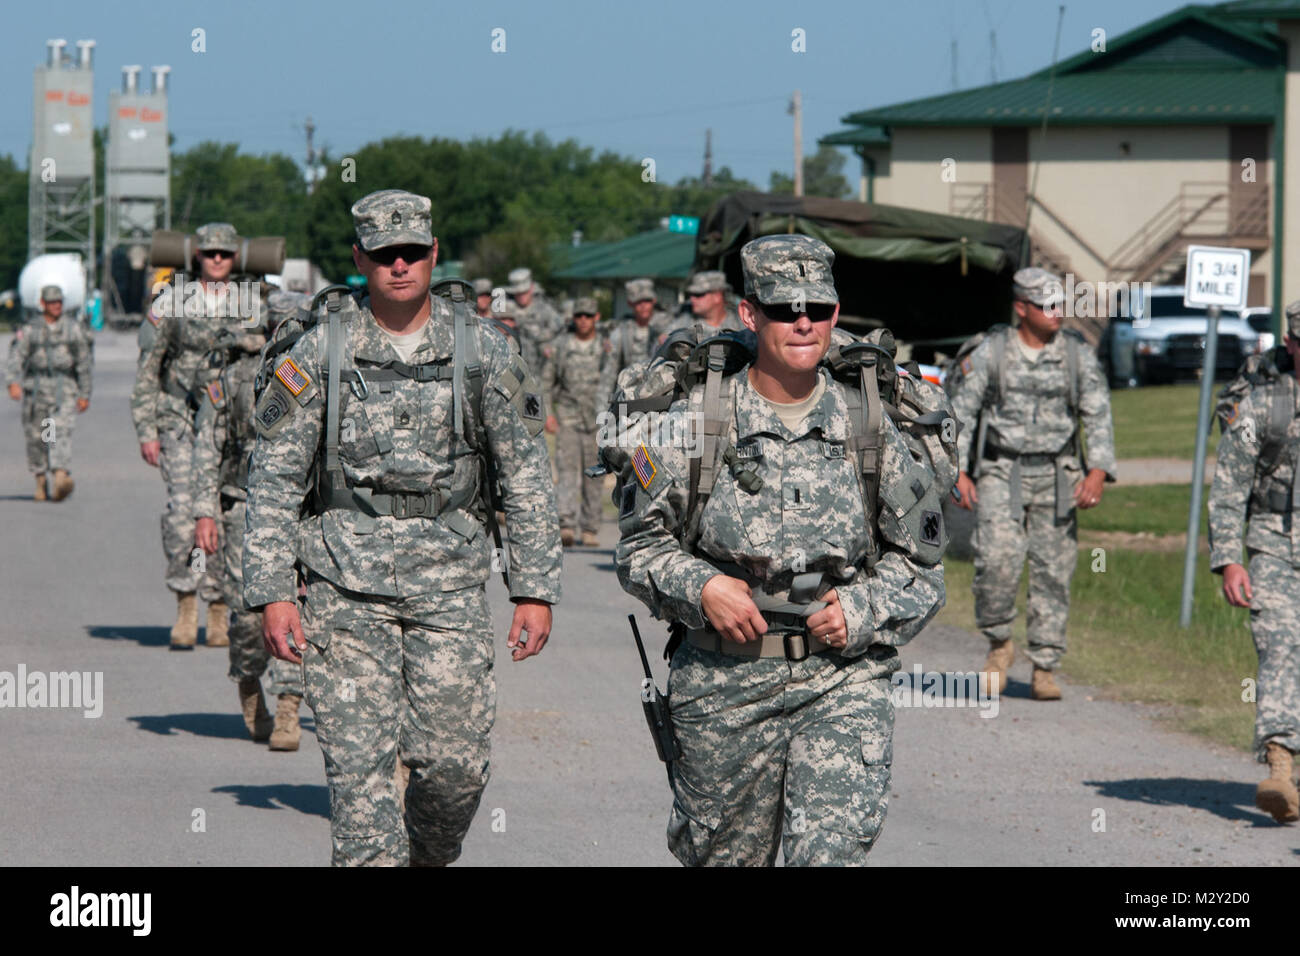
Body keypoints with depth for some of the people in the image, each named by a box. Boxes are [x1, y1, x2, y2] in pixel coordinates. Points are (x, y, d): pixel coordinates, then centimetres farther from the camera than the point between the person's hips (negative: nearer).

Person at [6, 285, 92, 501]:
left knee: (61, 431, -18)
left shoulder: (73, 328, 7)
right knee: (36, 436, 5)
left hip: (65, 388, -1)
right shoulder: (30, 330, 6)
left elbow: (84, 363, 10)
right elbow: (16, 357, -4)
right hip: (36, 387, 1)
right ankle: (40, 481, 20)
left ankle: (61, 477, -33)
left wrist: (85, 394, 7)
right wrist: (14, 382, -21)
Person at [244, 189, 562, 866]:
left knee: (456, 765, -2)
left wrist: (536, 589, 1)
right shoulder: (319, 354, 1)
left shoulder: (481, 353, 3)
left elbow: (528, 479, 7)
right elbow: (273, 480, 2)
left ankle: (429, 859, 26)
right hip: (346, 585, -1)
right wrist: (271, 593, -5)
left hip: (449, 581, 1)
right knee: (358, 763, -7)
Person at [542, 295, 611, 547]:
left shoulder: (606, 347, 5)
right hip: (567, 419, -1)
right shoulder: (559, 347, 5)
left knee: (594, 478, 5)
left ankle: (590, 529, 15)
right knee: (568, 471, -14)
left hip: (597, 419, 1)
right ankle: (566, 525, -25)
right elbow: (545, 382, 9)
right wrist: (547, 413, -1)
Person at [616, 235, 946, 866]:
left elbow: (920, 560, 10)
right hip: (725, 682, 0)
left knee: (834, 848, -16)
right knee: (723, 856, 13)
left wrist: (863, 611, -8)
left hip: (844, 678, 0)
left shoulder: (869, 429, 2)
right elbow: (640, 544, 5)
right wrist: (699, 587, -14)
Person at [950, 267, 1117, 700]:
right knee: (997, 560, -16)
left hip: (1057, 477, 1)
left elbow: (1099, 416, 3)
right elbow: (962, 412, 4)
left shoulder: (1077, 355, 3)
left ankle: (1044, 669, 8)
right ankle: (999, 644, 7)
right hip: (1002, 473, -1)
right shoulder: (991, 352, 1)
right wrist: (957, 471, -5)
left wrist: (1099, 471, -11)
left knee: (1053, 572, 0)